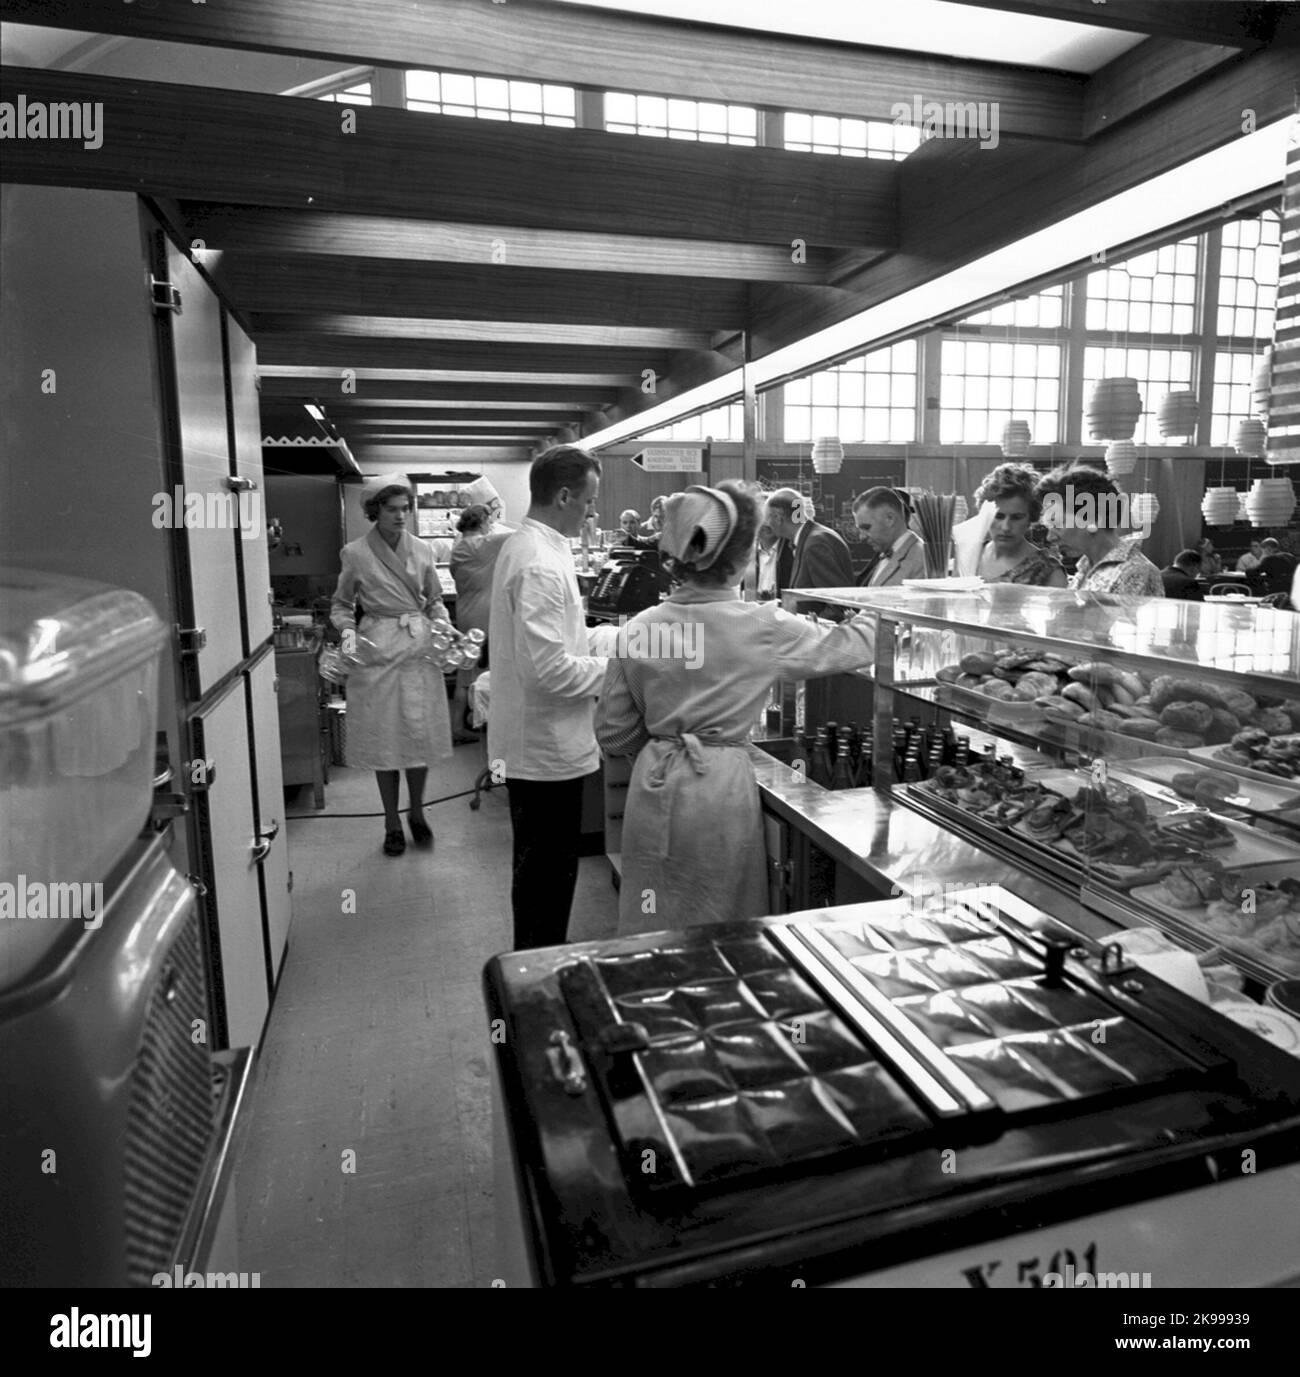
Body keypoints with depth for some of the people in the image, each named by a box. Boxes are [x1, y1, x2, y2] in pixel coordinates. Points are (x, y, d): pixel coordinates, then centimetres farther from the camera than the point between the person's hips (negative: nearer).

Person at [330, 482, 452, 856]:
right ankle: (392, 822, 20)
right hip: (376, 651, -2)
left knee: (420, 735, 3)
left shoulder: (422, 550, 6)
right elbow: (341, 604, 7)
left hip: (419, 647, 2)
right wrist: (348, 631, -12)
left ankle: (417, 812, 24)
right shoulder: (355, 553, -1)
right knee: (383, 738, 4)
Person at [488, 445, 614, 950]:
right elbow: (548, 670, -28)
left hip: (536, 742, 10)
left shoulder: (526, 546, 10)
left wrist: (609, 637, 8)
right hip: (546, 748, -10)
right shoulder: (540, 564, -23)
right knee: (546, 875, 5)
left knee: (542, 870, 22)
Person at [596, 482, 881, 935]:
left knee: (652, 931, 18)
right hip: (719, 788, -4)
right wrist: (879, 613, 22)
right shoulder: (762, 629, -12)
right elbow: (853, 645, 1)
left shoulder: (639, 628, -3)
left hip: (653, 786, 4)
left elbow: (613, 734, 3)